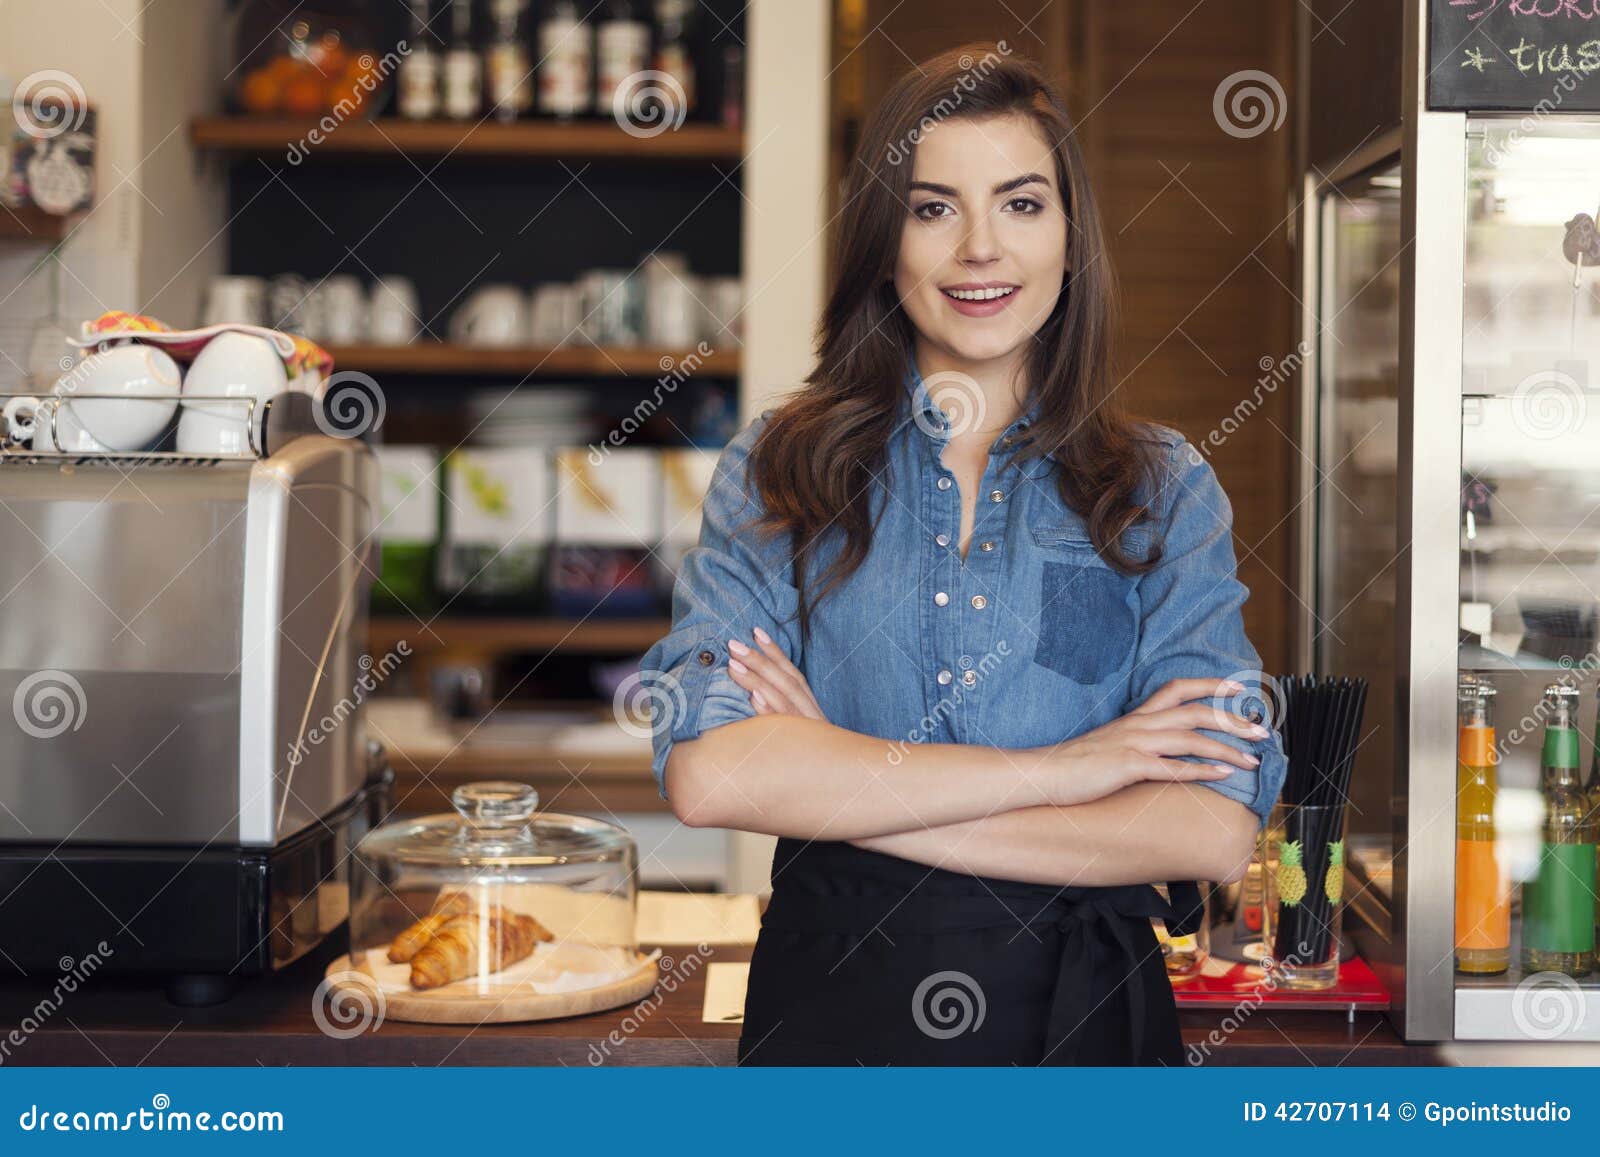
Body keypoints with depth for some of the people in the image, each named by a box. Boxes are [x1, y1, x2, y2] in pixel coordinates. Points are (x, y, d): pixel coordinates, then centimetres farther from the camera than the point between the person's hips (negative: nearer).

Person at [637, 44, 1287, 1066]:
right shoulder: (777, 470, -1)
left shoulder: (1166, 490, 0)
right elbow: (706, 772, -16)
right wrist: (1051, 769, -18)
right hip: (828, 997, 0)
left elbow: (1216, 830, -12)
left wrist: (840, 793, -15)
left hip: (1081, 1017, 1)